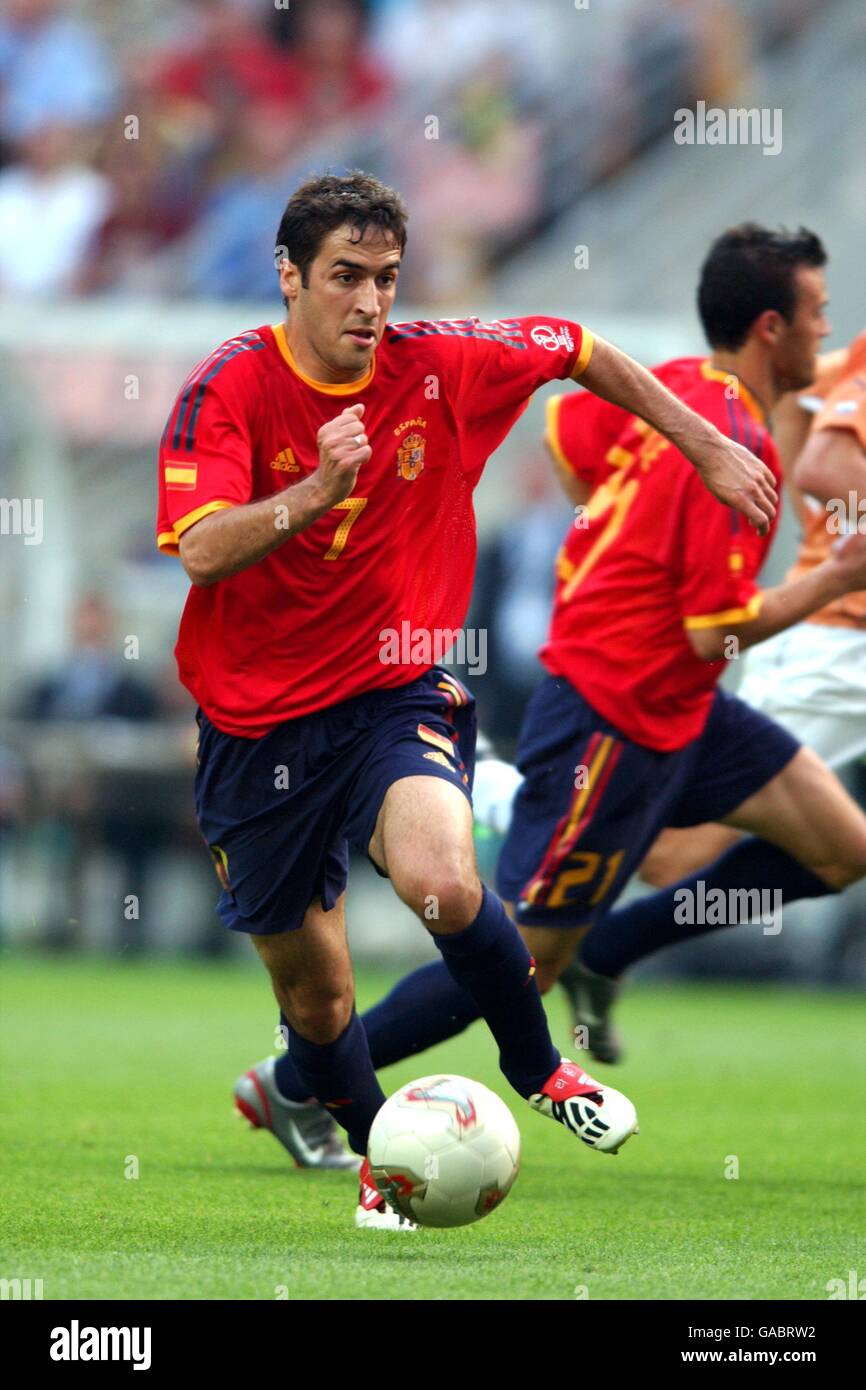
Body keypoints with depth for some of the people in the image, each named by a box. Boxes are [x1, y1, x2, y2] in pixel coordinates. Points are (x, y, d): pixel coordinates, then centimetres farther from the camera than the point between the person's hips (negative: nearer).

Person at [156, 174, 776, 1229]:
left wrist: (707, 447, 15)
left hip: (397, 695, 0)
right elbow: (201, 551, -25)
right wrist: (318, 490, -39)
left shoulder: (438, 366, -6)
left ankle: (538, 1068, -2)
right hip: (259, 722, 0)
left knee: (443, 883, -30)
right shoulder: (228, 387, -13)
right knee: (313, 992, 9)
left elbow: (581, 351, 12)